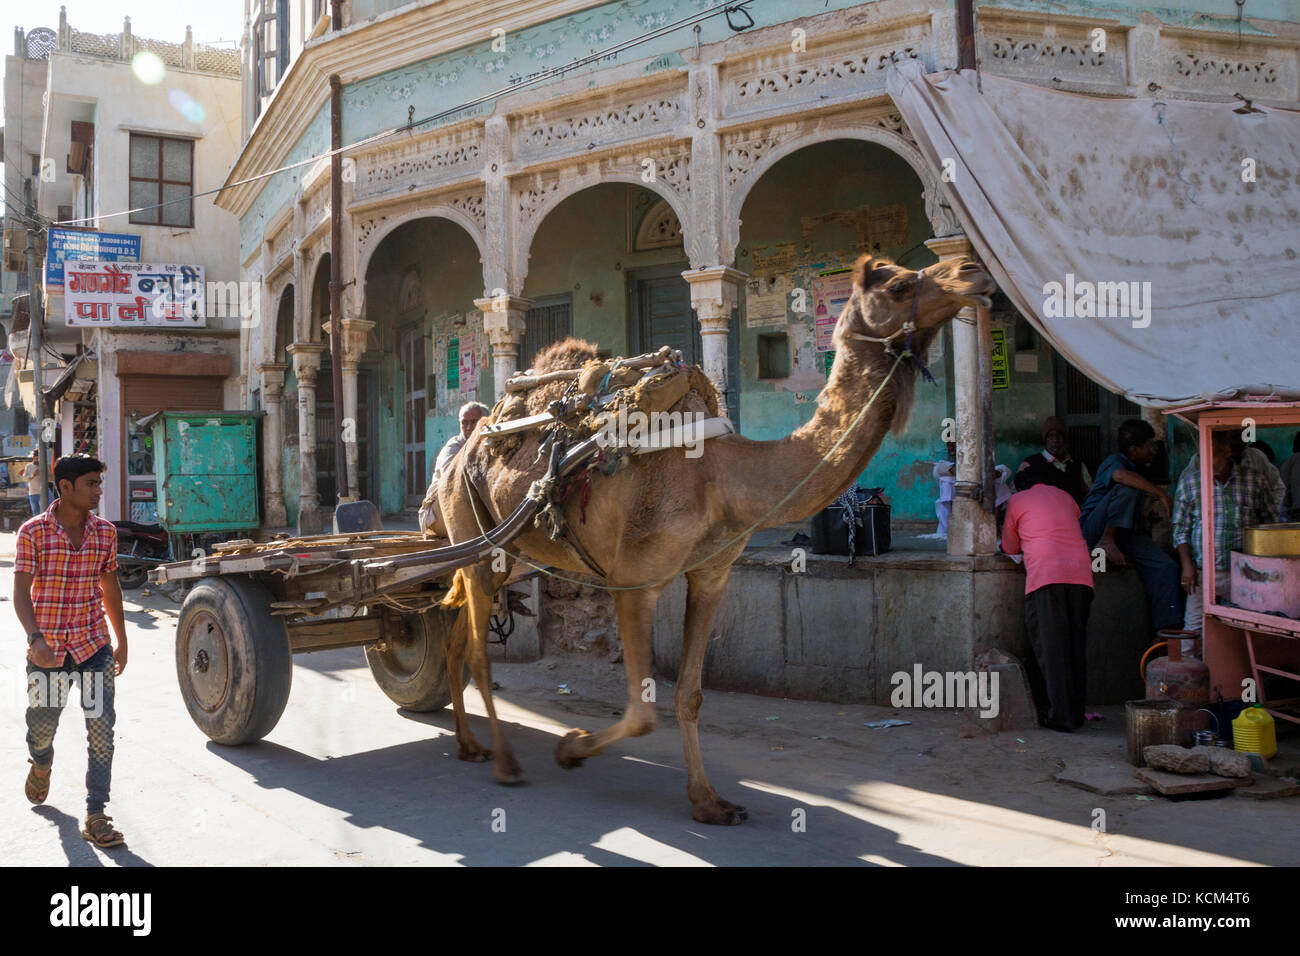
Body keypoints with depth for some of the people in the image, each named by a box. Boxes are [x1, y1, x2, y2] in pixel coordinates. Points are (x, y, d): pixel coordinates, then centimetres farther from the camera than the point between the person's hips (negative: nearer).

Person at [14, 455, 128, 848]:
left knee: (101, 730, -6)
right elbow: (21, 590, -10)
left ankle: (95, 816, 1)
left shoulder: (105, 532, 2)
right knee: (42, 723, 13)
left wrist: (122, 640, 17)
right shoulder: (33, 532, -8)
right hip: (48, 649, -2)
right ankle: (42, 764, 50)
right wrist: (35, 638, -25)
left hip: (94, 645, 2)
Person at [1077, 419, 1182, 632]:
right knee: (1127, 488, -31)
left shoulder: (1137, 471, 21)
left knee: (1166, 565, -17)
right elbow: (1121, 475, -37)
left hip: (1123, 532, 8)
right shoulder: (1114, 462, -8)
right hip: (1093, 530, -8)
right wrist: (1161, 493, -32)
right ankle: (1106, 542, -30)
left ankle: (1167, 626, -21)